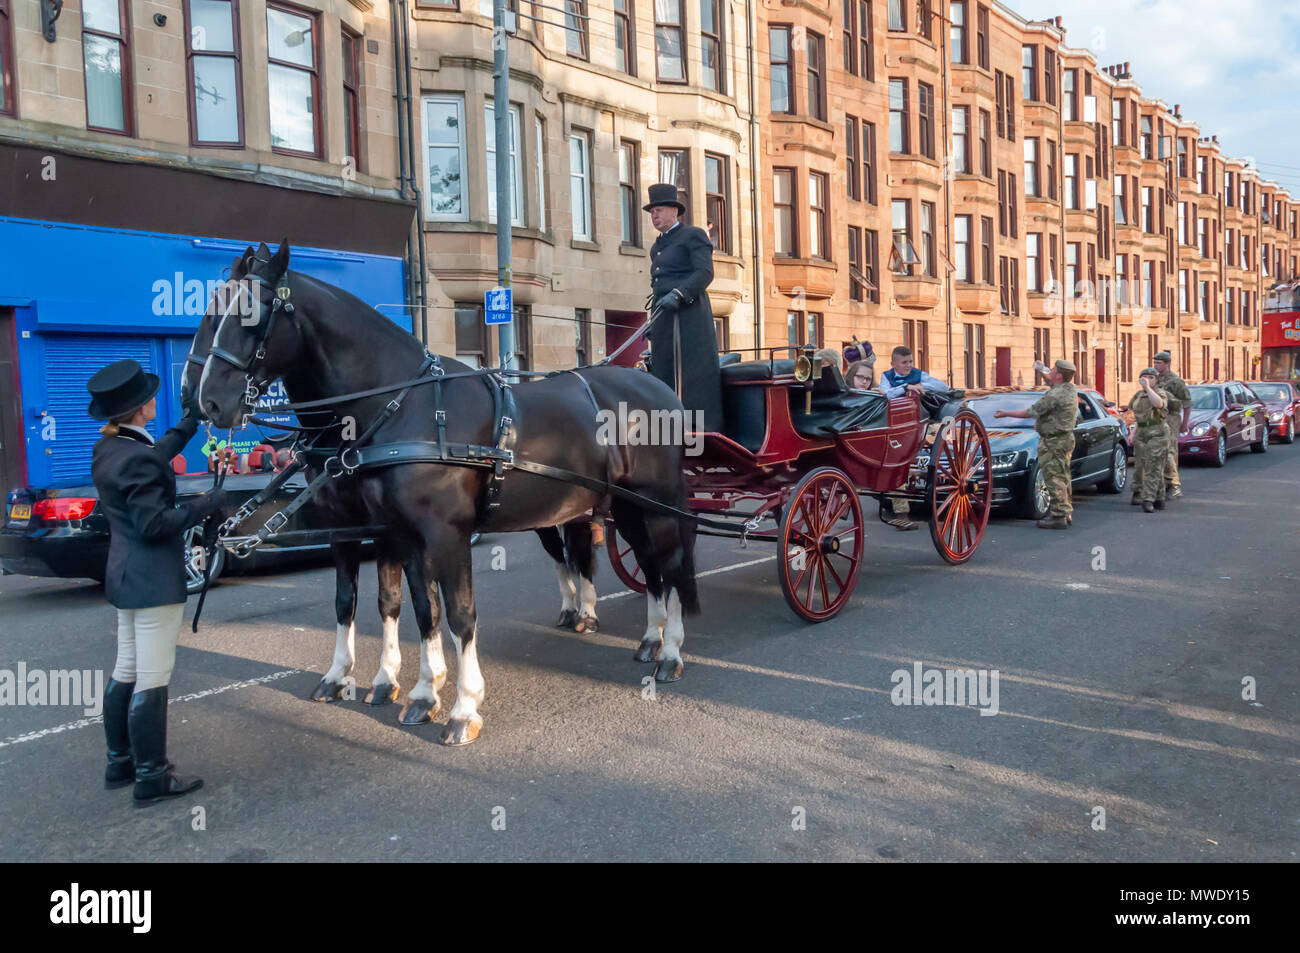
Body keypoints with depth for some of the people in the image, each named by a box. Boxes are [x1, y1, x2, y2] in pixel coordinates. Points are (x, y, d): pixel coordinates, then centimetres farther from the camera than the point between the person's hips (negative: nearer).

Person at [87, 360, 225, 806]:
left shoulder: (108, 450, 8)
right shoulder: (138, 459, -21)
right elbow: (154, 524, -22)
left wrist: (188, 425, 35)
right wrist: (203, 505, -13)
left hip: (124, 577, 10)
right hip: (154, 581, -10)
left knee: (126, 672, 19)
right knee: (152, 680, -3)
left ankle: (120, 762, 31)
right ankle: (151, 778, 5)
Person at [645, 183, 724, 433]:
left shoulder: (693, 235, 2)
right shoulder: (657, 247, 25)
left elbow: (704, 273, -11)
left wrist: (678, 294, -25)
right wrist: (652, 323, 21)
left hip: (688, 316, -7)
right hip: (664, 318, 8)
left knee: (694, 373, -11)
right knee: (665, 373, 2)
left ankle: (706, 429, -10)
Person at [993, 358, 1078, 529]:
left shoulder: (1055, 395, -22)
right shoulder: (1071, 390, 8)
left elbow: (1031, 412, -18)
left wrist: (1006, 413, -8)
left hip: (1054, 441, -10)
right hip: (1065, 438, 10)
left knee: (1054, 478, -7)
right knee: (1062, 477, 16)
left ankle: (1059, 517, -7)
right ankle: (1066, 512, 23)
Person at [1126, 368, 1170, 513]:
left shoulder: (1160, 392, -5)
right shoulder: (1139, 395, 16)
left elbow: (1159, 403, -31)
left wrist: (1148, 387, -26)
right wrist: (1133, 433, 16)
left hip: (1157, 434, -7)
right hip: (1142, 435, 7)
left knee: (1152, 469, -12)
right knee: (1142, 468, 8)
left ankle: (1148, 500, -15)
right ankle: (1159, 500, 20)